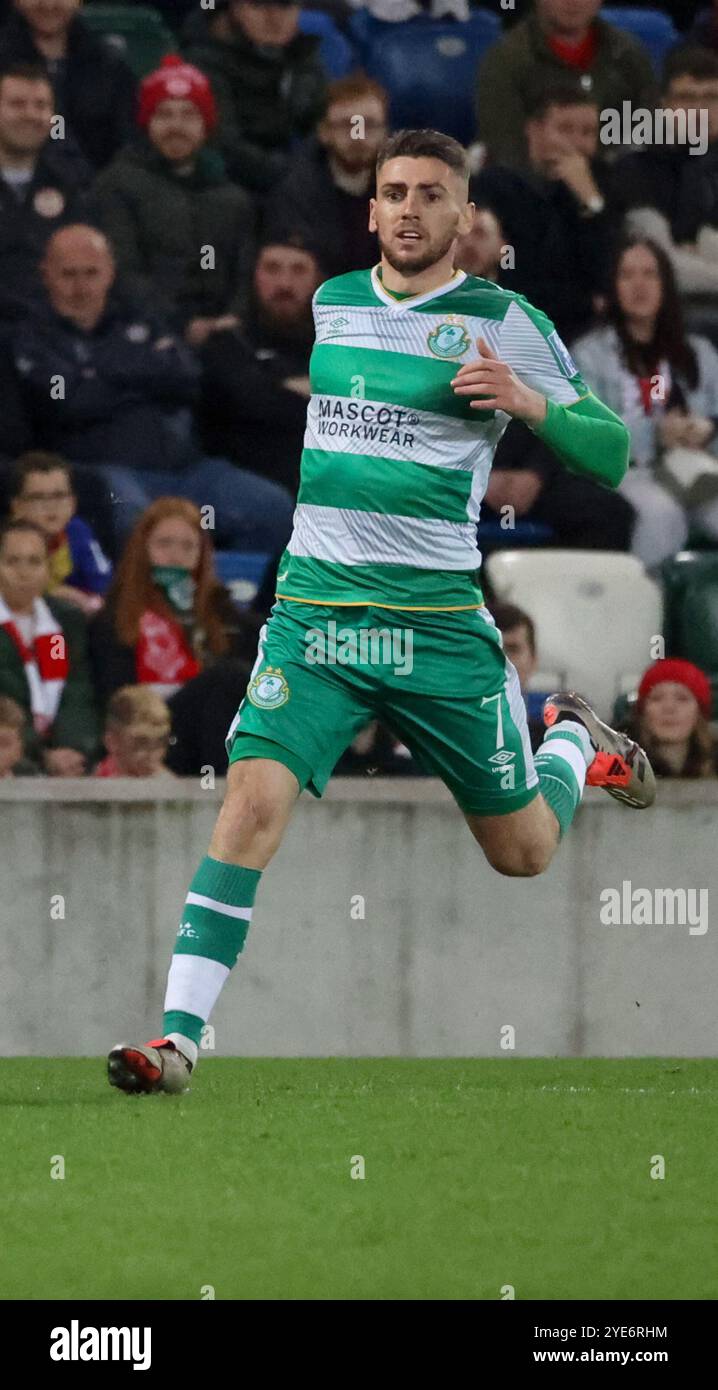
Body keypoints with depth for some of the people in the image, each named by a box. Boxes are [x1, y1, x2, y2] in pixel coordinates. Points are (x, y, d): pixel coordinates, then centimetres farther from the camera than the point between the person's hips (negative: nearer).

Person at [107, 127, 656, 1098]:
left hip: (440, 622, -2)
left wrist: (527, 401, -19)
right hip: (312, 608, 2)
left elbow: (611, 455, -5)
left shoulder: (502, 322, -3)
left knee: (522, 853, 11)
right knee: (253, 801, -19)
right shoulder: (323, 305, 10)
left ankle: (573, 741, 45)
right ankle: (180, 1036, -21)